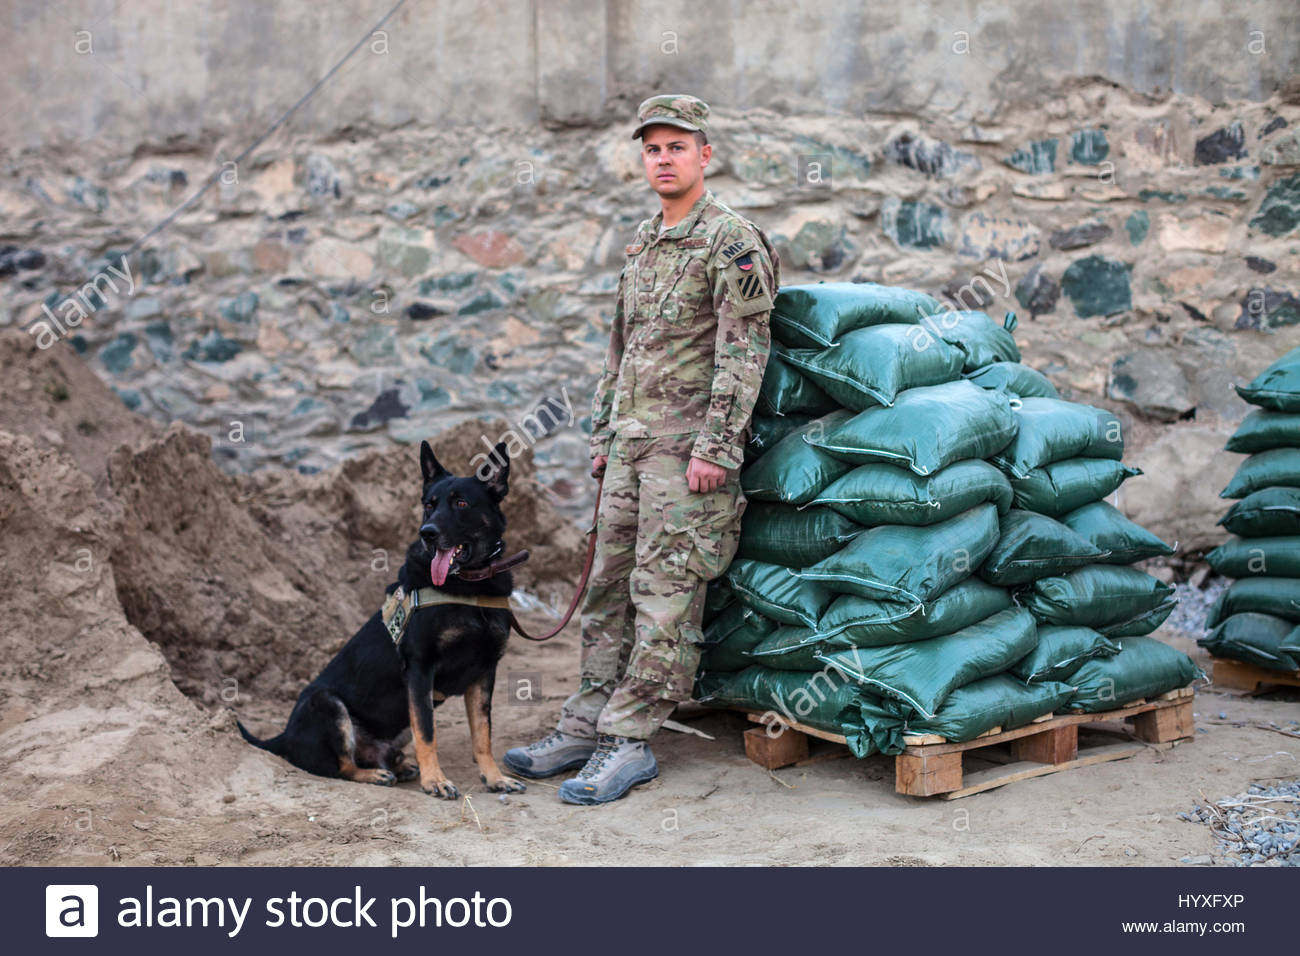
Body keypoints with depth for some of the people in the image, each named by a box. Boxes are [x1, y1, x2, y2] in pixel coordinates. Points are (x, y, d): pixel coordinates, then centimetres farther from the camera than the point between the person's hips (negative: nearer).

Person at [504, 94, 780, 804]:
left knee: (664, 597, -5)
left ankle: (628, 741, -1)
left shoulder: (733, 241, -8)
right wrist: (603, 435, 18)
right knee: (611, 584, 9)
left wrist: (714, 448, -19)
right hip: (630, 444, 8)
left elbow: (744, 352, -14)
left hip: (687, 447, -8)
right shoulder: (641, 244, 18)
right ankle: (585, 725, 16)